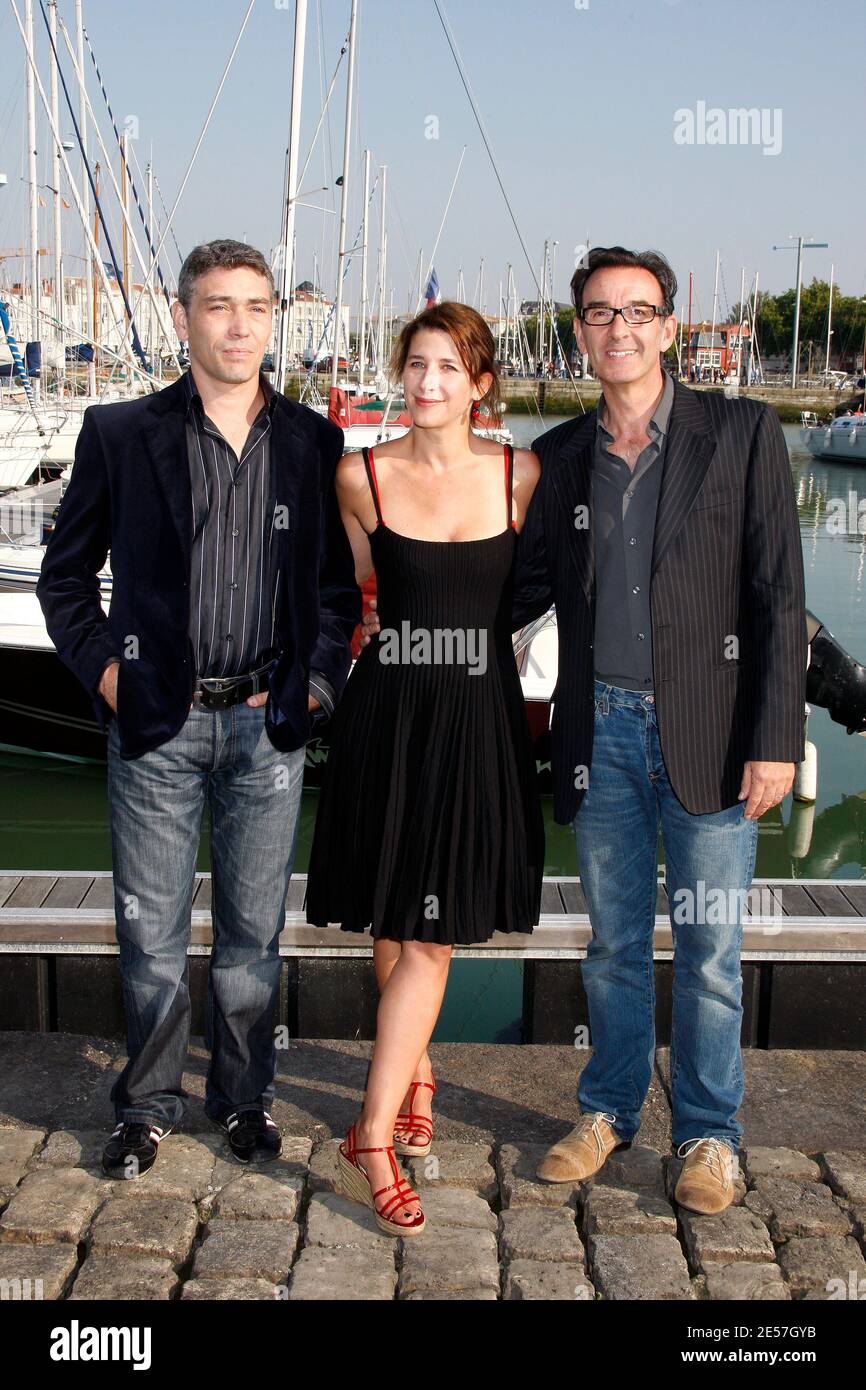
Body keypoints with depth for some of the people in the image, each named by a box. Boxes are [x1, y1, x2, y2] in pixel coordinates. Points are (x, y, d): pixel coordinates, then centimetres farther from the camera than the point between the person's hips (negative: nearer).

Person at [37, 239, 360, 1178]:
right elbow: (64, 577, 8)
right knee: (150, 933, 7)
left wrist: (318, 680, 1)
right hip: (157, 722, -1)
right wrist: (104, 671, -2)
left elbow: (341, 582, 11)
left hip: (267, 723, 1)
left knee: (253, 930, 11)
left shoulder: (313, 442, 5)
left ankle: (243, 1098, 29)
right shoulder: (120, 434, 1)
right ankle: (148, 1106, 26)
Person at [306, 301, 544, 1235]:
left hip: (477, 719, 0)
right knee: (393, 924, 11)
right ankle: (414, 1071, 36)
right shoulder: (361, 477, -1)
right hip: (387, 713, 1)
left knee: (429, 934, -2)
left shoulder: (520, 475, -1)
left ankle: (372, 1138, 5)